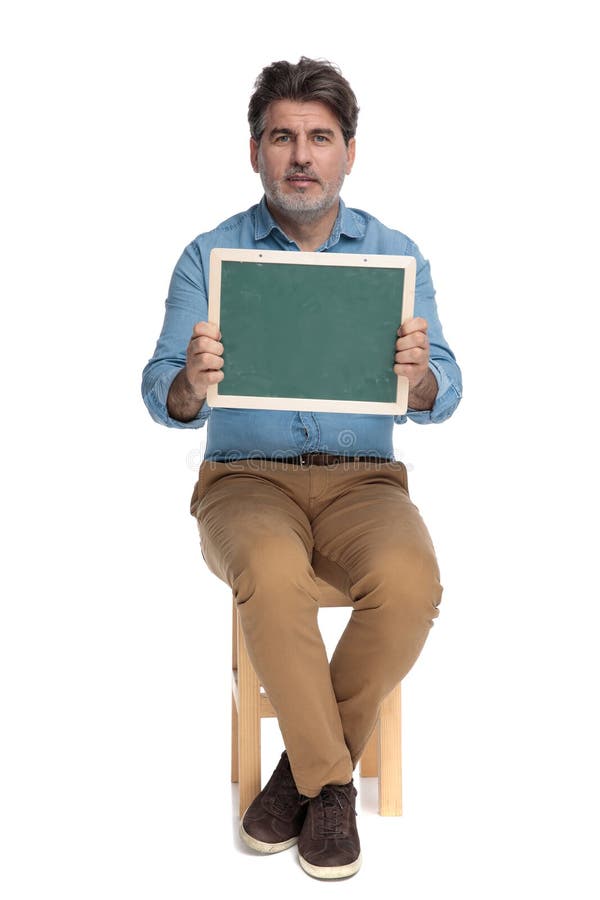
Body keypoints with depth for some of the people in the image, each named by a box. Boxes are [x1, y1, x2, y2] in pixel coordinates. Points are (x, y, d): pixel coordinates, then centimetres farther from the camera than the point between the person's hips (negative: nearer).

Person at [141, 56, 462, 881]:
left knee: (409, 581, -30)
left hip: (363, 479, 1)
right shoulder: (210, 255, 5)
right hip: (247, 478, -1)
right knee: (274, 574, -34)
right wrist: (191, 383, -26)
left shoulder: (396, 253, 8)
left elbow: (440, 401, 1)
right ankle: (330, 780, -11)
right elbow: (163, 400, -2)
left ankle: (308, 764, -6)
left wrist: (420, 375, -23)